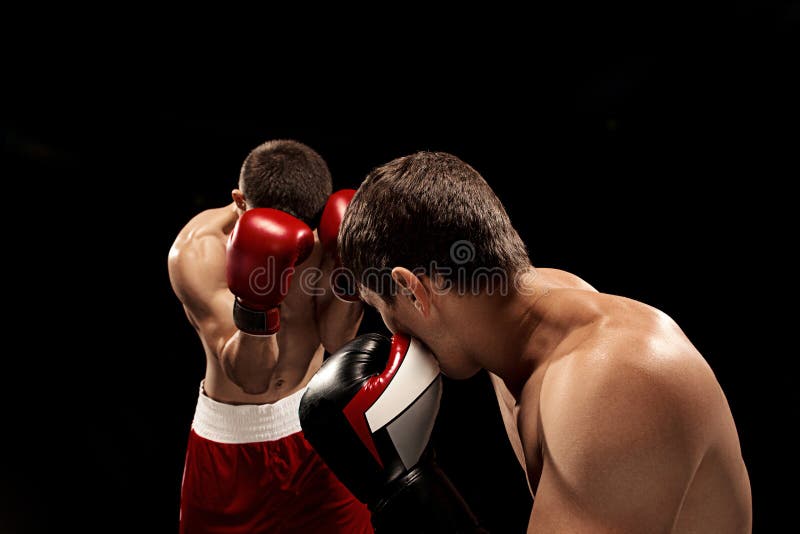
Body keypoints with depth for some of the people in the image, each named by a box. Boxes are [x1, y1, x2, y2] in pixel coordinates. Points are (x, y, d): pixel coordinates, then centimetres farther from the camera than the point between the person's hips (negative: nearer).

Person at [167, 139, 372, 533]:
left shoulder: (323, 231, -13)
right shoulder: (197, 252, -21)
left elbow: (336, 342, -16)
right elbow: (251, 378, -27)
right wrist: (255, 308, -45)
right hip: (232, 436, -2)